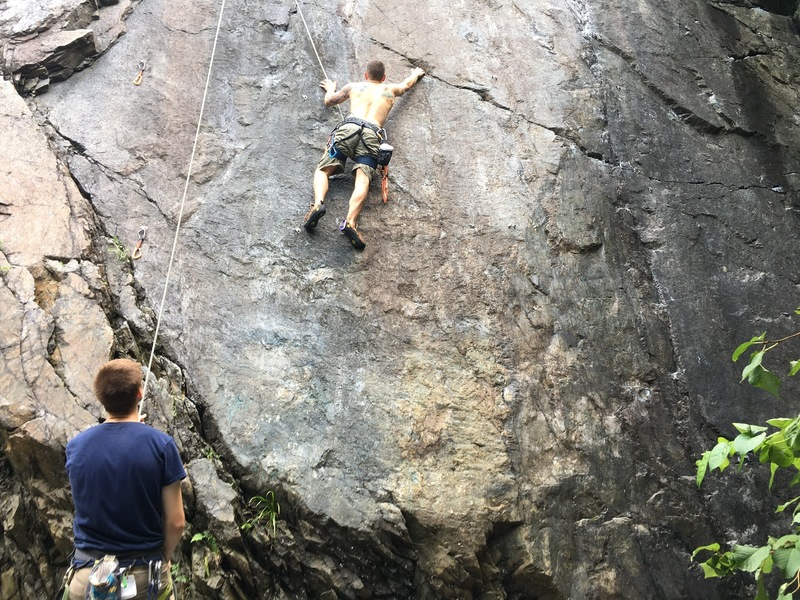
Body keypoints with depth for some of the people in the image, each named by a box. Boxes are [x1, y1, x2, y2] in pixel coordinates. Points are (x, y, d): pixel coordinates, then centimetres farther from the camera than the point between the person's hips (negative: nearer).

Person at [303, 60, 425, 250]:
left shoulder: (354, 86, 31)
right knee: (362, 179, -19)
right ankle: (350, 222, -44)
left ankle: (318, 203, -30)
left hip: (348, 128, 0)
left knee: (322, 169, 3)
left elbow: (329, 101, 44)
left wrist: (330, 88, 65)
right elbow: (407, 84, 56)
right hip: (372, 134, 0)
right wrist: (416, 73, 77)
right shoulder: (390, 89, 33)